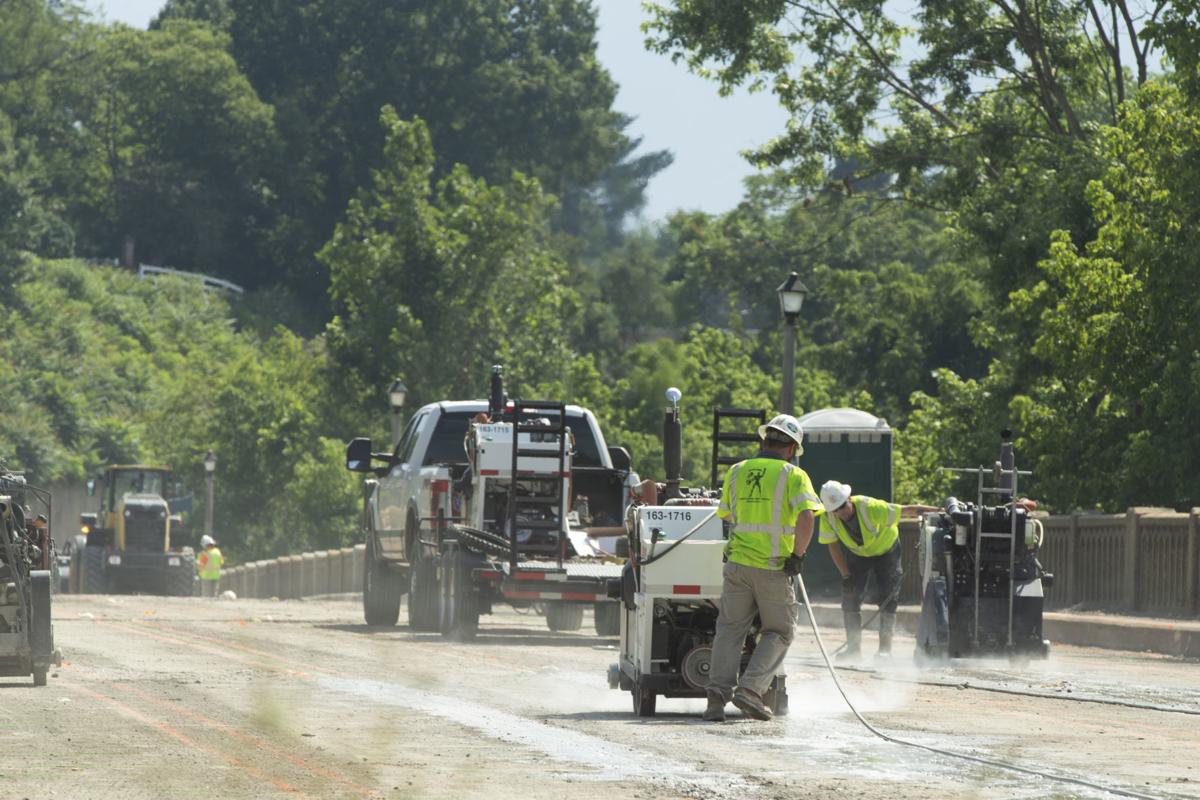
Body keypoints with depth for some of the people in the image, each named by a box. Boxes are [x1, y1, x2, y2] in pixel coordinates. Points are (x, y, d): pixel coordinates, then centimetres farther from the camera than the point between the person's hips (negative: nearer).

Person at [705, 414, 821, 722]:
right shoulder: (793, 475, -5)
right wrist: (797, 555, -9)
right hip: (774, 568, -3)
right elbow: (806, 517, -18)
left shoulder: (736, 472, 10)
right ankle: (750, 688, -8)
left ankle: (718, 691, -3)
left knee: (730, 628, 11)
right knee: (778, 633, 9)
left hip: (738, 561, 4)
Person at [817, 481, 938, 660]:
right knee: (850, 596, -5)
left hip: (885, 549, -3)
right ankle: (854, 647, 4)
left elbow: (908, 510, -32)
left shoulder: (870, 508, -37)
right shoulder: (828, 518, -26)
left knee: (888, 598, -10)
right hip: (857, 554, 3)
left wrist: (941, 511, -28)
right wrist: (846, 576, -19)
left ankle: (885, 648, -5)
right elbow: (833, 547, -14)